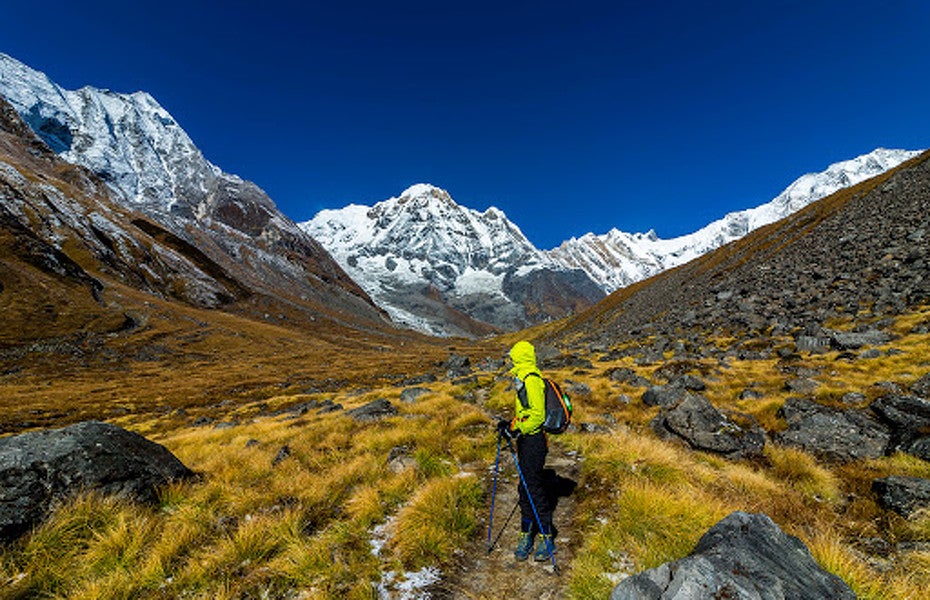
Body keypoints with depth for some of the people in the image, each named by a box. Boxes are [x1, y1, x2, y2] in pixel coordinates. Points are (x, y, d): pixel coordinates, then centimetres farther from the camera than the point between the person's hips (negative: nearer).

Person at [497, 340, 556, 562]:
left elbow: (538, 415, -21)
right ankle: (526, 535, 27)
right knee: (525, 489, 15)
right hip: (526, 440, 10)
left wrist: (518, 431, -25)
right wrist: (510, 425, 15)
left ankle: (547, 538, 17)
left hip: (533, 441, -10)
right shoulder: (524, 379, 14)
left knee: (535, 488, 0)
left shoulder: (531, 379, -18)